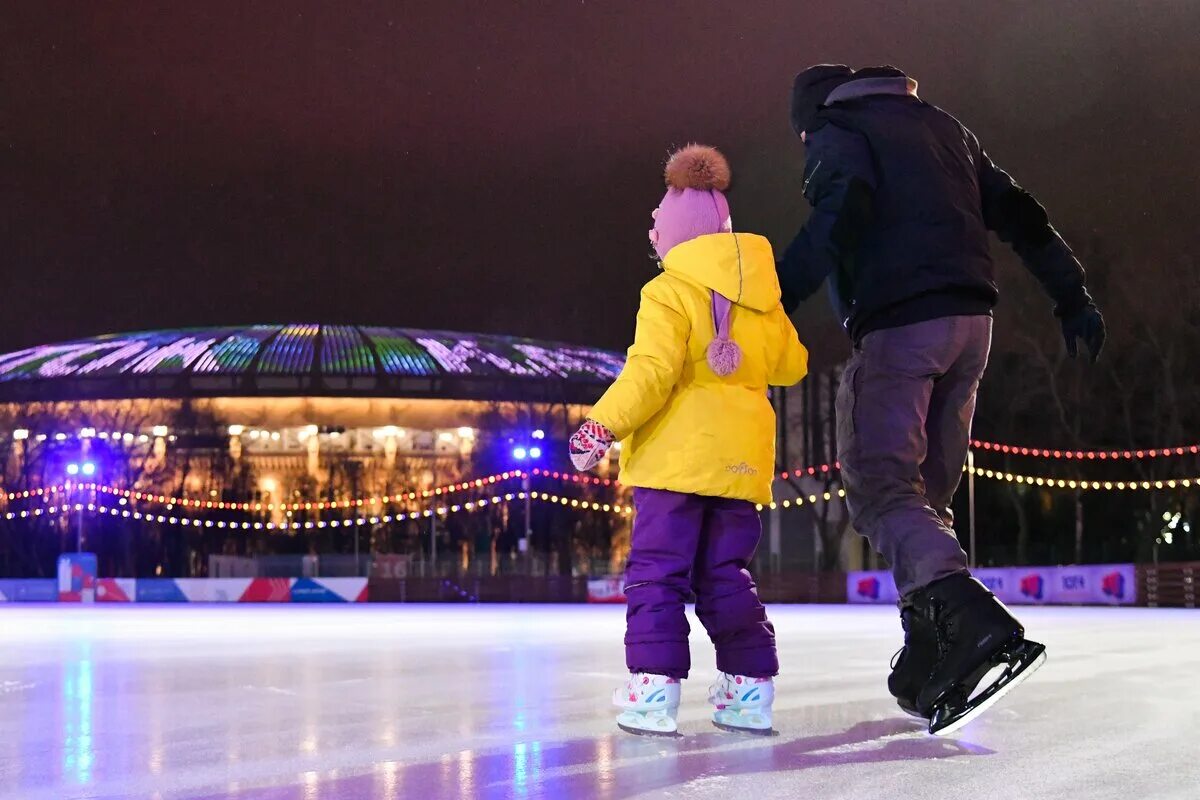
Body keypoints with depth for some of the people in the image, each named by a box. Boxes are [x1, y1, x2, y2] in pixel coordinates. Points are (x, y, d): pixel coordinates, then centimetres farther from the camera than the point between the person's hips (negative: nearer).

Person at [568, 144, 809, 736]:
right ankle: (750, 688, 10)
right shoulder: (764, 294, 12)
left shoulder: (669, 292, -7)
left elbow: (651, 372, -17)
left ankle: (654, 690, -9)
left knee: (657, 570, -2)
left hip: (676, 451, -6)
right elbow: (791, 364, 20)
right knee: (726, 574, 13)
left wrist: (603, 424, -14)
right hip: (742, 453, 6)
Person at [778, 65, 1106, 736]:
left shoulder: (835, 132, 5)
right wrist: (1073, 297, 24)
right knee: (927, 492, 12)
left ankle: (977, 623, -32)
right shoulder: (943, 127, 26)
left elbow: (842, 210, -17)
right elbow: (1018, 213, 22)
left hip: (897, 325, -7)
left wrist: (778, 295, -25)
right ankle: (929, 667, 8)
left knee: (881, 488, -11)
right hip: (972, 322, 7)